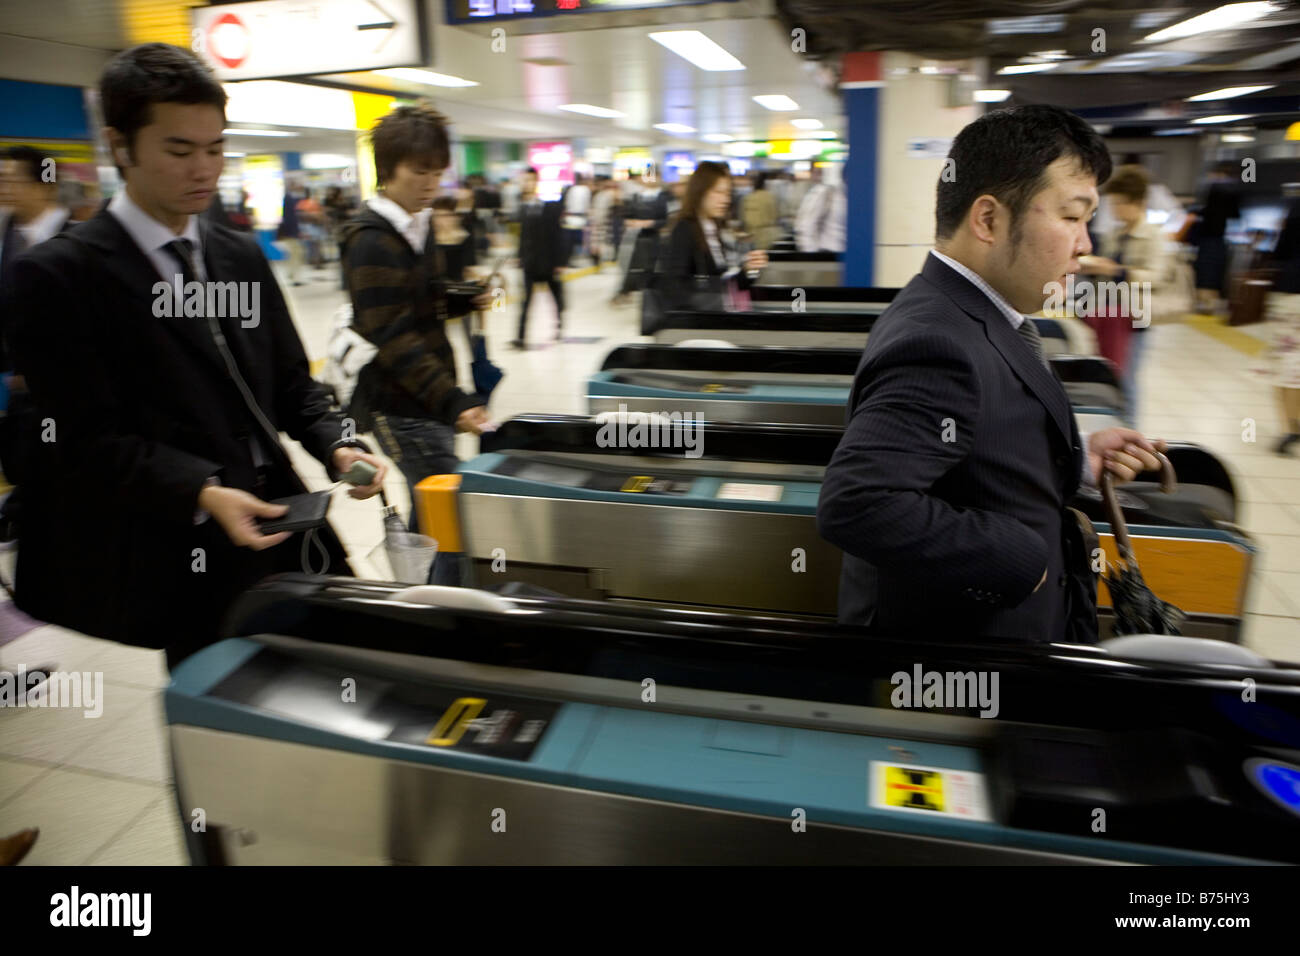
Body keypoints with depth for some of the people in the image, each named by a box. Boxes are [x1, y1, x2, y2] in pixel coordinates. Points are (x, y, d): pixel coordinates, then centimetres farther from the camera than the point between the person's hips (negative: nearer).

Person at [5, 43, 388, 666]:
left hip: (280, 527, 5)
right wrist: (202, 495, -25)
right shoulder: (57, 275, -6)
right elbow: (88, 440, -11)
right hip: (179, 563, -5)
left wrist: (336, 446, -7)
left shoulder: (242, 256, 11)